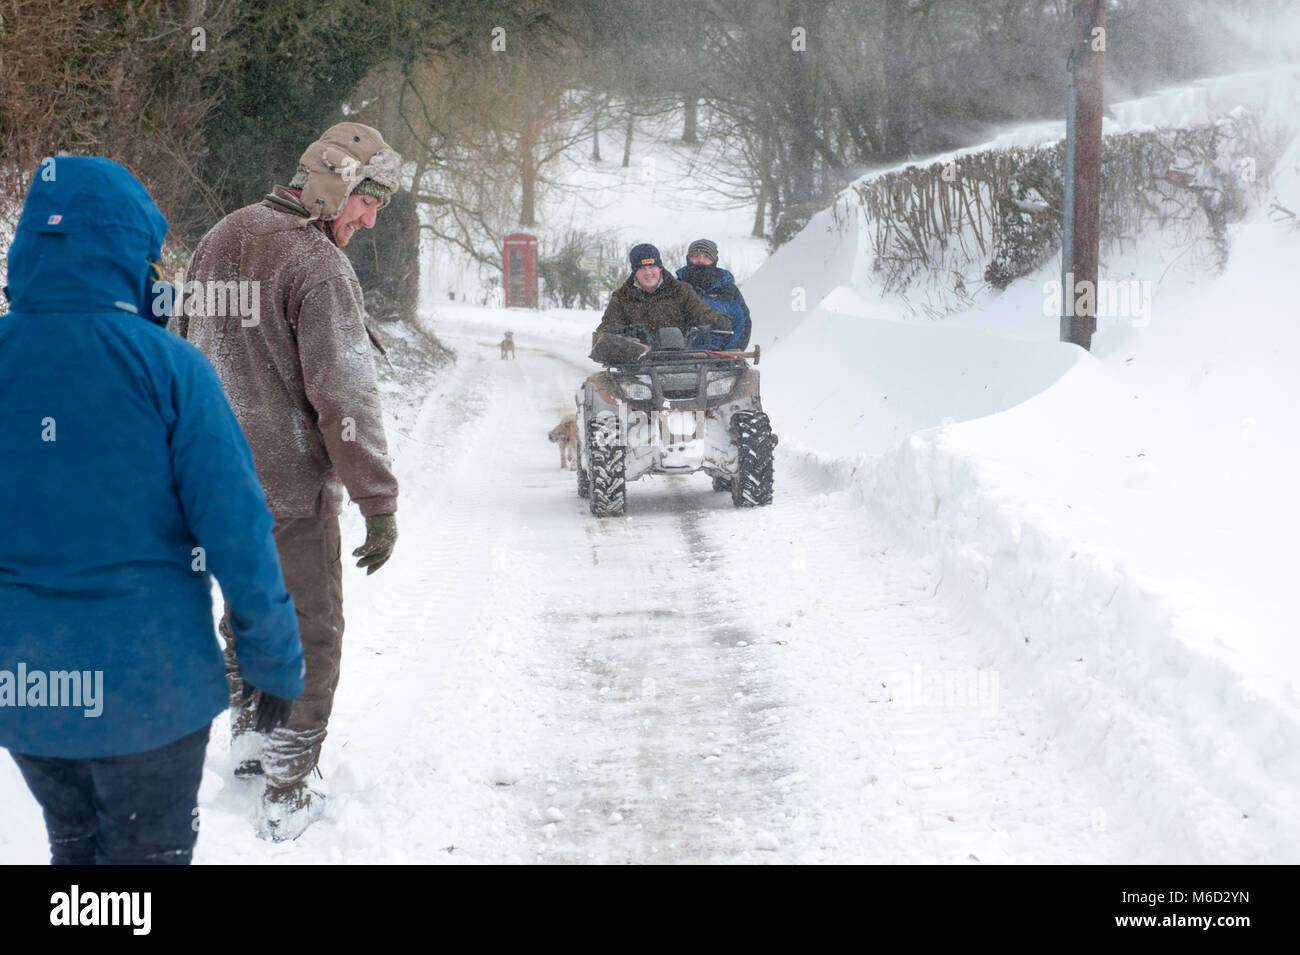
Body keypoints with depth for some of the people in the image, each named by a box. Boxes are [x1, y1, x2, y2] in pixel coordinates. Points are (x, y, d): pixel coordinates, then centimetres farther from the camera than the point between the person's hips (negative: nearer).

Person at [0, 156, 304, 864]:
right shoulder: (168, 367, -15)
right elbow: (236, 531, -15)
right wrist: (276, 665, -3)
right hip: (144, 682, -3)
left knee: (73, 843, 24)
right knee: (145, 852, 14)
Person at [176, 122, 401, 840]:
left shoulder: (219, 240, 7)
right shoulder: (318, 264, -19)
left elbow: (183, 351, 16)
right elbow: (344, 395, -21)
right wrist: (378, 502, -17)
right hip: (291, 485, -7)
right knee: (310, 631, 5)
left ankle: (249, 739, 39)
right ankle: (288, 793, 9)